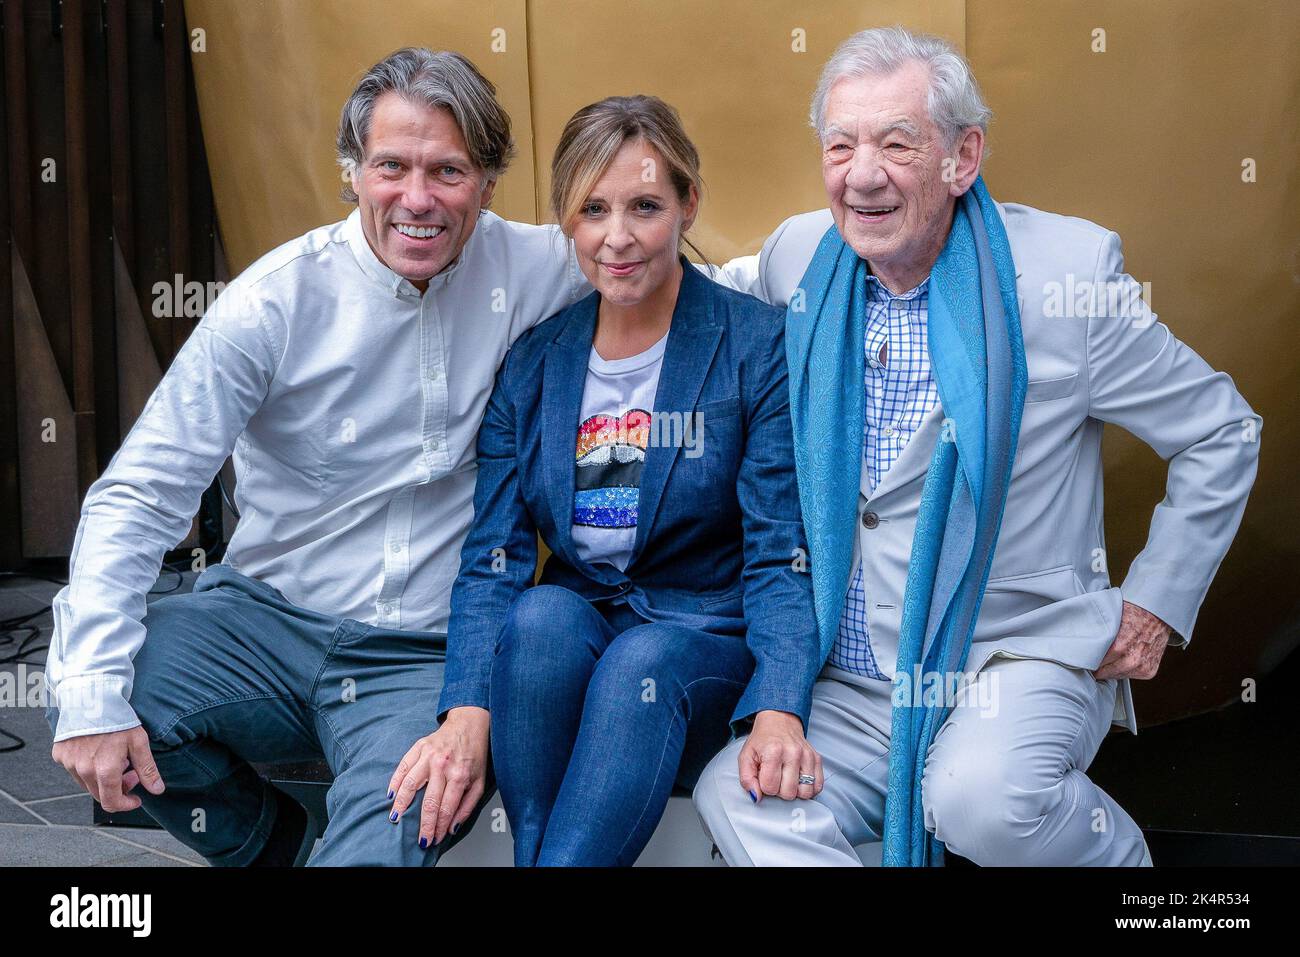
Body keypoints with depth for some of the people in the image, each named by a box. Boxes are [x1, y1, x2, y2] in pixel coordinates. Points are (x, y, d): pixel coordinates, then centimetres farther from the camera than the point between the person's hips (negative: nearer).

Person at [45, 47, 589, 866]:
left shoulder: (533, 272, -5)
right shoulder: (277, 303, -9)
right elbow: (138, 498, -9)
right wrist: (93, 693, -21)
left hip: (426, 661, -2)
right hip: (267, 617, 2)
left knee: (391, 843, -30)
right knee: (88, 698, -23)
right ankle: (281, 846, 5)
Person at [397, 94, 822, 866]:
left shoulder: (759, 346, -5)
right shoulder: (531, 364, 4)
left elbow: (781, 557, -10)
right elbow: (493, 556, -3)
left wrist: (779, 712, -28)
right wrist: (468, 712, -21)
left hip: (706, 654, -2)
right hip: (563, 657, 3)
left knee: (642, 660, -34)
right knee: (543, 612, -30)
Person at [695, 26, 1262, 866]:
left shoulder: (1067, 269, -10)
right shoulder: (801, 254, 1)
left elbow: (1223, 432, 0)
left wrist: (1157, 603, -2)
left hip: (1018, 658, -3)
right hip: (853, 687, 3)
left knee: (978, 796, -31)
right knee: (735, 797, -21)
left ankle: (1119, 849, 2)